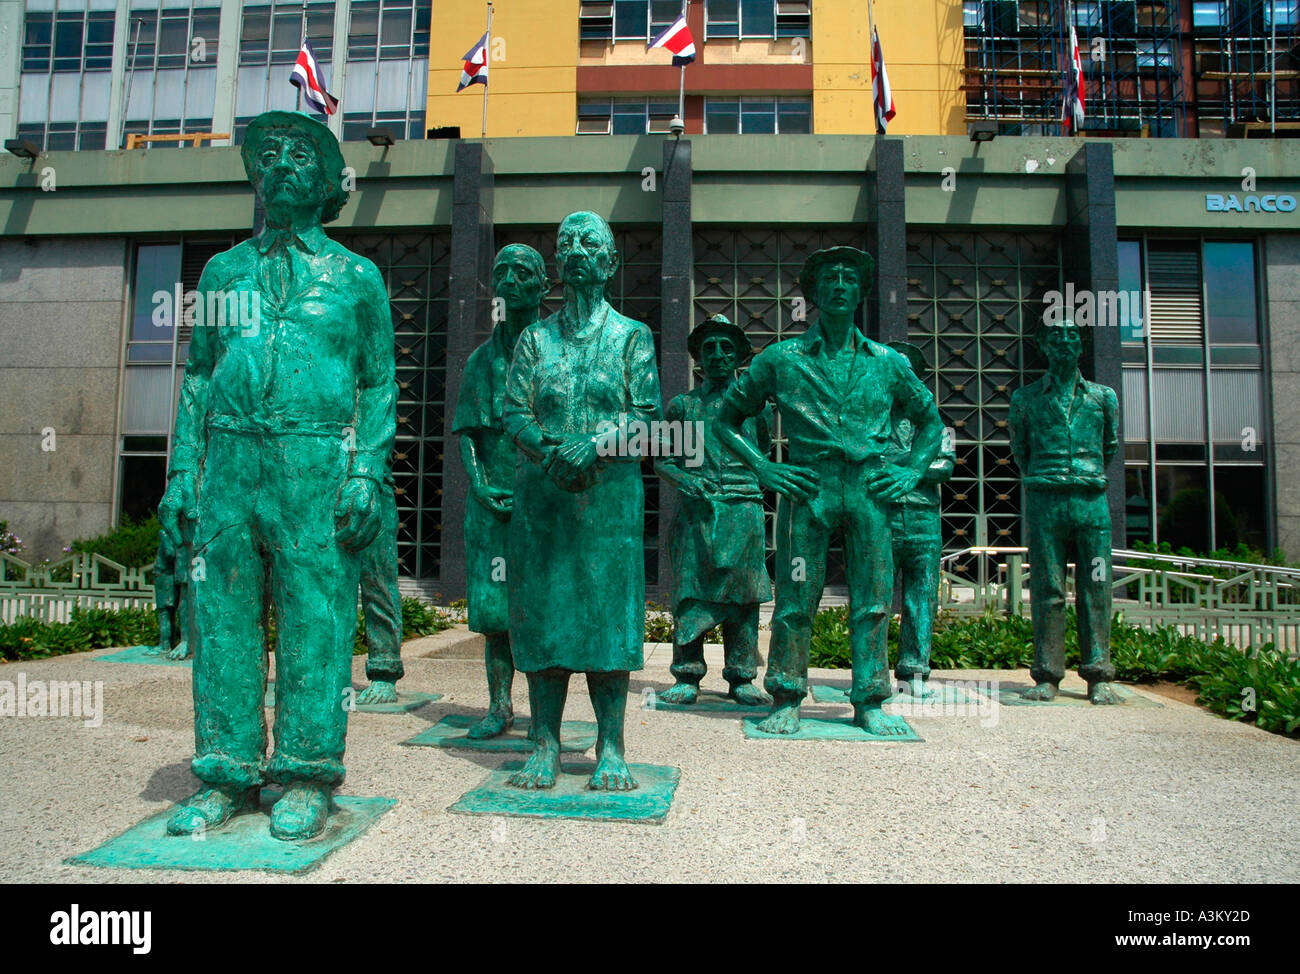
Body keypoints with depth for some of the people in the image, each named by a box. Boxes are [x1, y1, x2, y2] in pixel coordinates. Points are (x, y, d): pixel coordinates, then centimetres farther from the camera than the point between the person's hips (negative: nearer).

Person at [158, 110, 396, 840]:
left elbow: (378, 384, 5)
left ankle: (307, 779, 10)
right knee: (223, 618, 5)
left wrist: (368, 474, -7)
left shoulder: (355, 276, 9)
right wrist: (182, 470, 8)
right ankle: (228, 775, 16)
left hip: (317, 465, -3)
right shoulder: (223, 271, 18)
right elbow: (198, 375, 18)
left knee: (316, 620, -2)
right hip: (230, 460, 4)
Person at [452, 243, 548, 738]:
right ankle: (499, 707, 14)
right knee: (493, 605, 4)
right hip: (492, 499, 3)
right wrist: (480, 486, -3)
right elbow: (467, 433, 13)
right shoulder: (482, 359, 14)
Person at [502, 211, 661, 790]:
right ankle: (545, 744, 9)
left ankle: (610, 749, 4)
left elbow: (647, 415, 1)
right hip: (541, 491, 2)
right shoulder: (535, 337, 14)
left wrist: (595, 446, -16)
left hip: (611, 491, -2)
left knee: (608, 609, -4)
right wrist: (552, 450, -13)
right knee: (541, 609, 0)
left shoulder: (632, 337, 9)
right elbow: (514, 413, 7)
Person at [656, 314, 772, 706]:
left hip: (744, 509, 1)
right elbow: (661, 457, 11)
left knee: (742, 593, 2)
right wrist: (682, 478, -6)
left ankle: (741, 678, 11)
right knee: (690, 591, -2)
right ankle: (687, 677, 7)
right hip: (695, 509, 0)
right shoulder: (683, 404, 12)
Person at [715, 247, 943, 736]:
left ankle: (869, 703, 15)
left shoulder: (886, 362, 13)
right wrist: (762, 467, -1)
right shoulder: (781, 359, 6)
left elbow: (931, 420, 24)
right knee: (795, 598, 0)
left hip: (869, 488, 2)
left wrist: (912, 470, 9)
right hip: (806, 487, -2)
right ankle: (786, 701, 12)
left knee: (872, 598, 4)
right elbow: (726, 419, 10)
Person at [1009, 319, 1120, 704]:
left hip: (1092, 501, 1)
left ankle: (1098, 677, 8)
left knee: (1095, 590, 1)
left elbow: (1110, 446, 24)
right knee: (1047, 590, -1)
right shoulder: (1025, 398, 9)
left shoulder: (1104, 396, 12)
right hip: (1044, 501, -1)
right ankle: (1047, 676, 5)